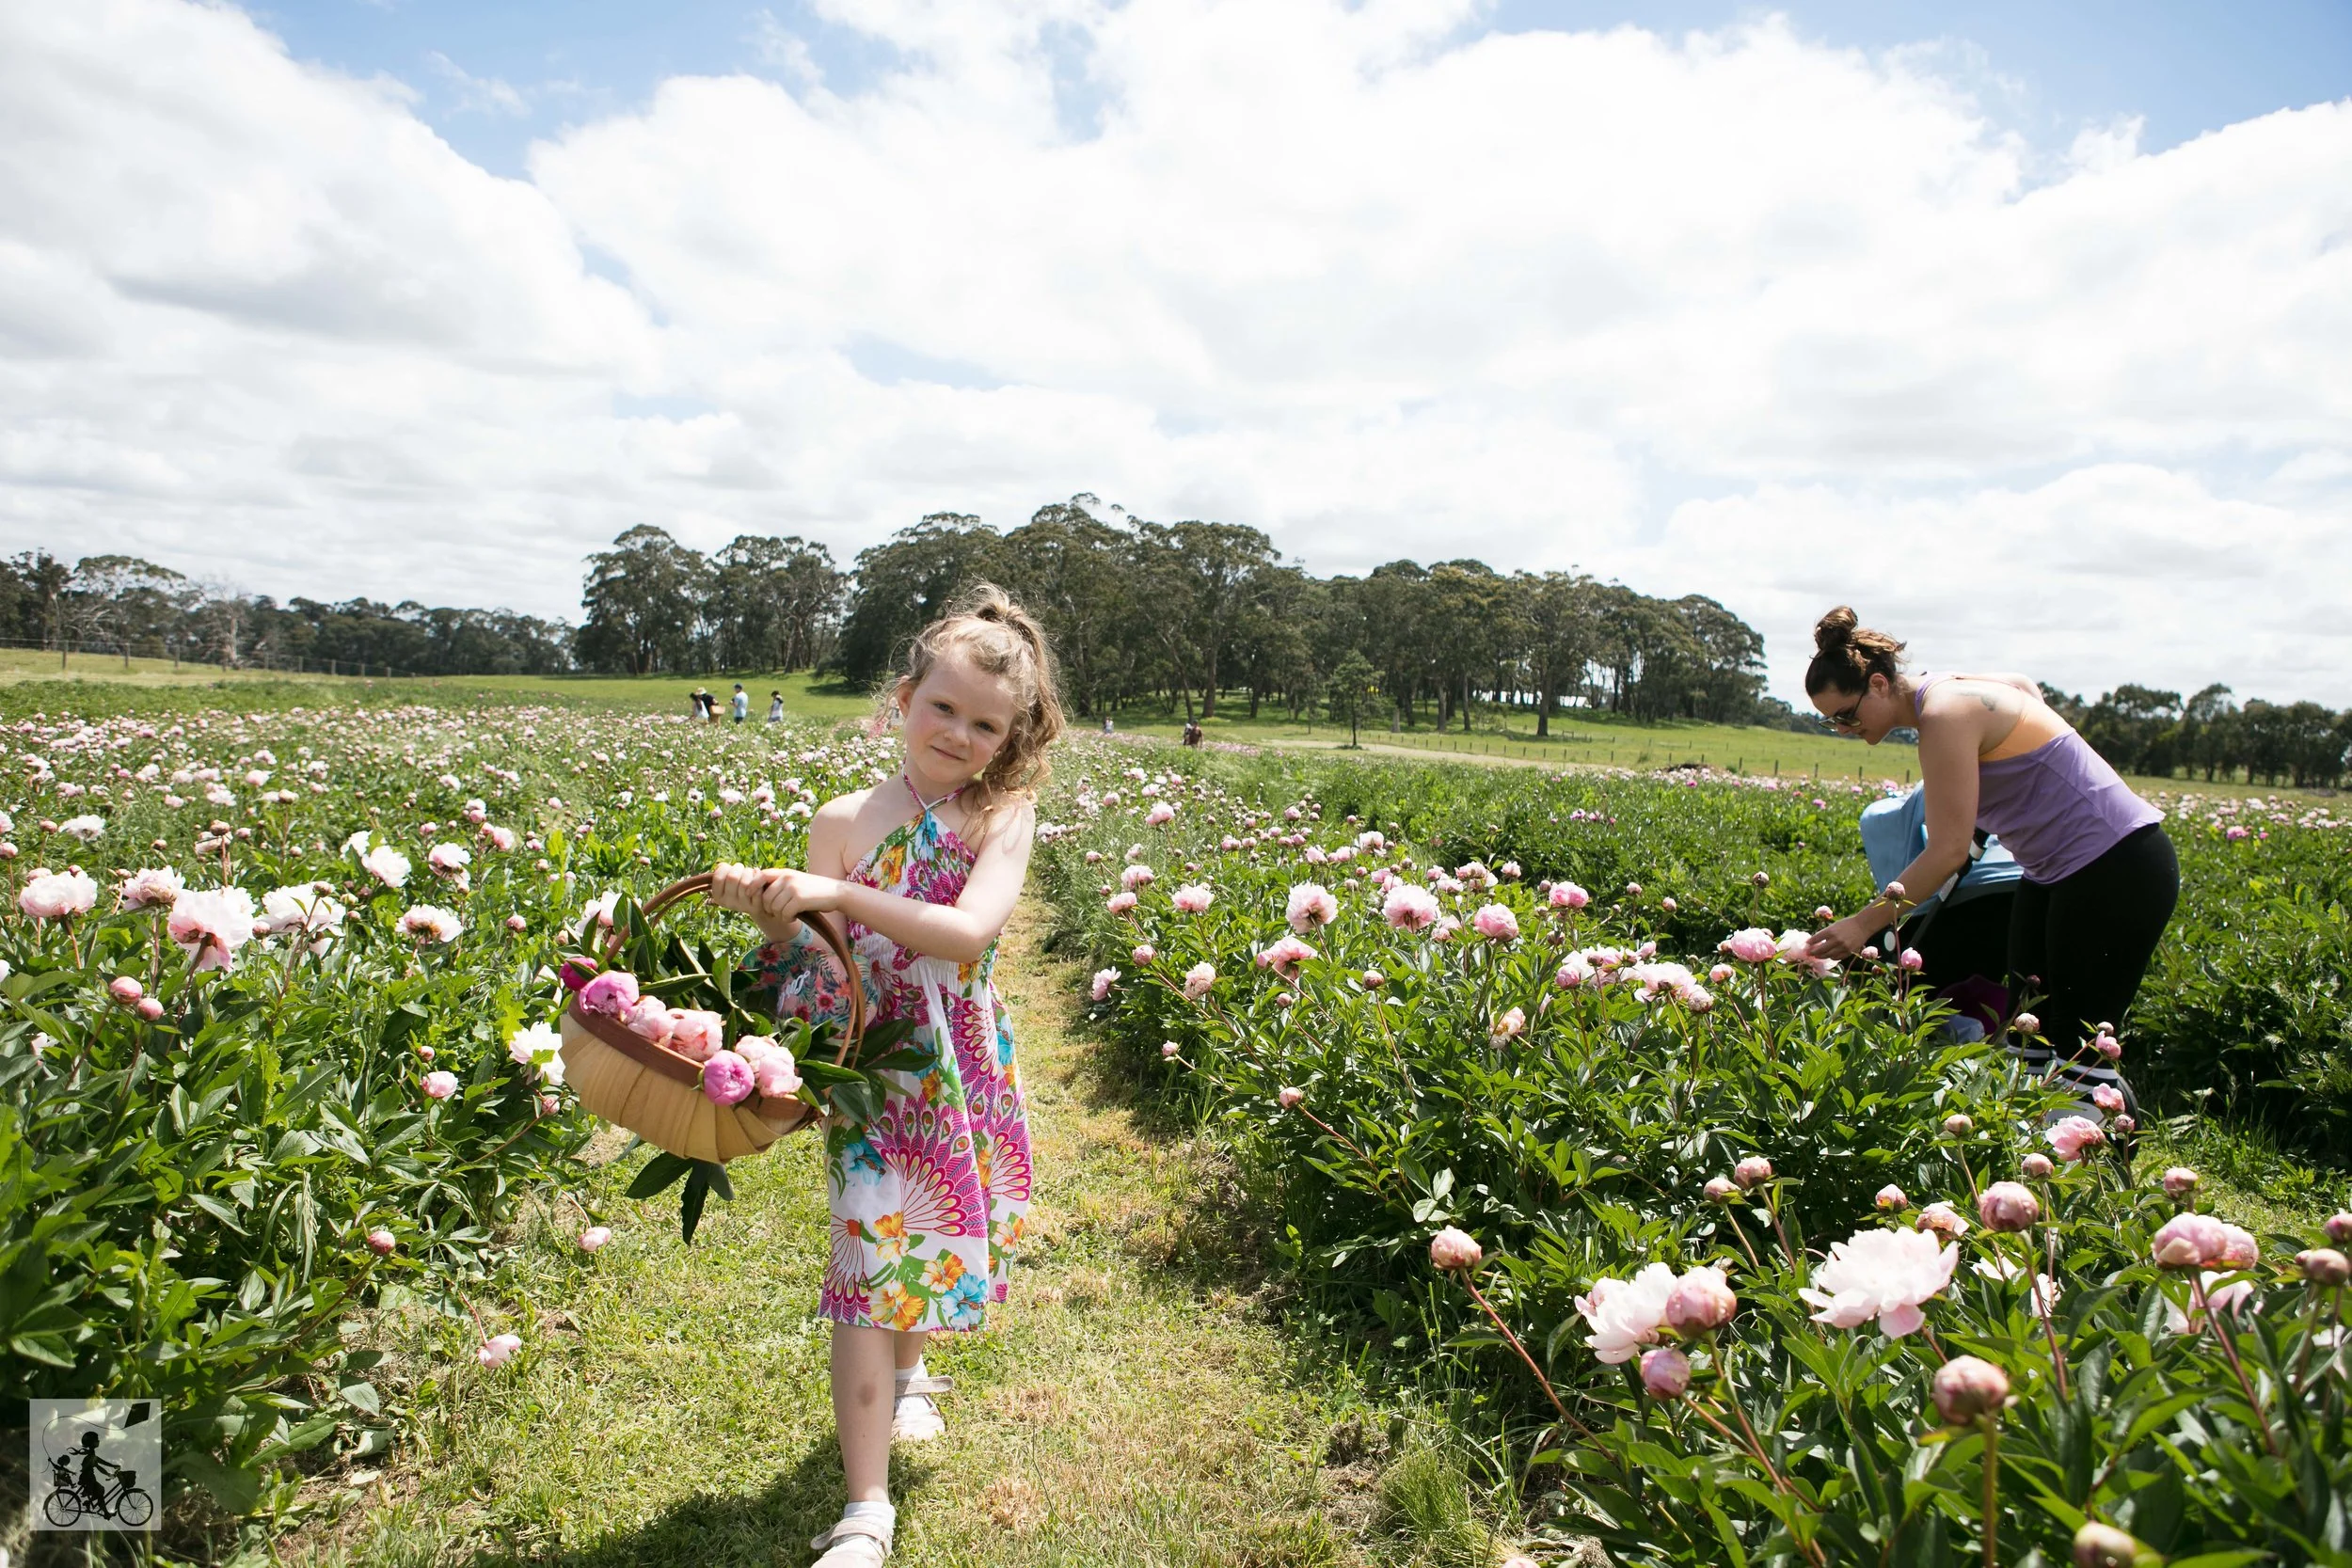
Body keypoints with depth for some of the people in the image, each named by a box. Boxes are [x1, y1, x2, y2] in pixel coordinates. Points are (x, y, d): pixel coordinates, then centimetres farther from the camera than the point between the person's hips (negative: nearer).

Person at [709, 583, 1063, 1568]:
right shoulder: (844, 819, -5)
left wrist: (838, 893, -31)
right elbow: (808, 959, -2)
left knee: (925, 1237, 19)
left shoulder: (1005, 816, -10)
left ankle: (908, 1374, 52)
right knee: (868, 1256, -3)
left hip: (959, 1069, 1)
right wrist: (764, 910, -21)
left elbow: (970, 930, -27)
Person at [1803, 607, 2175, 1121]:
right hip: (2058, 870, 10)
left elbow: (1948, 850, -25)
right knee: (2026, 1040, 8)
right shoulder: (1946, 690, 5)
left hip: (2118, 869, -10)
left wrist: (1862, 924, -25)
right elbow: (2025, 685, 25)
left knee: (2077, 1052, -6)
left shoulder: (1944, 714, -23)